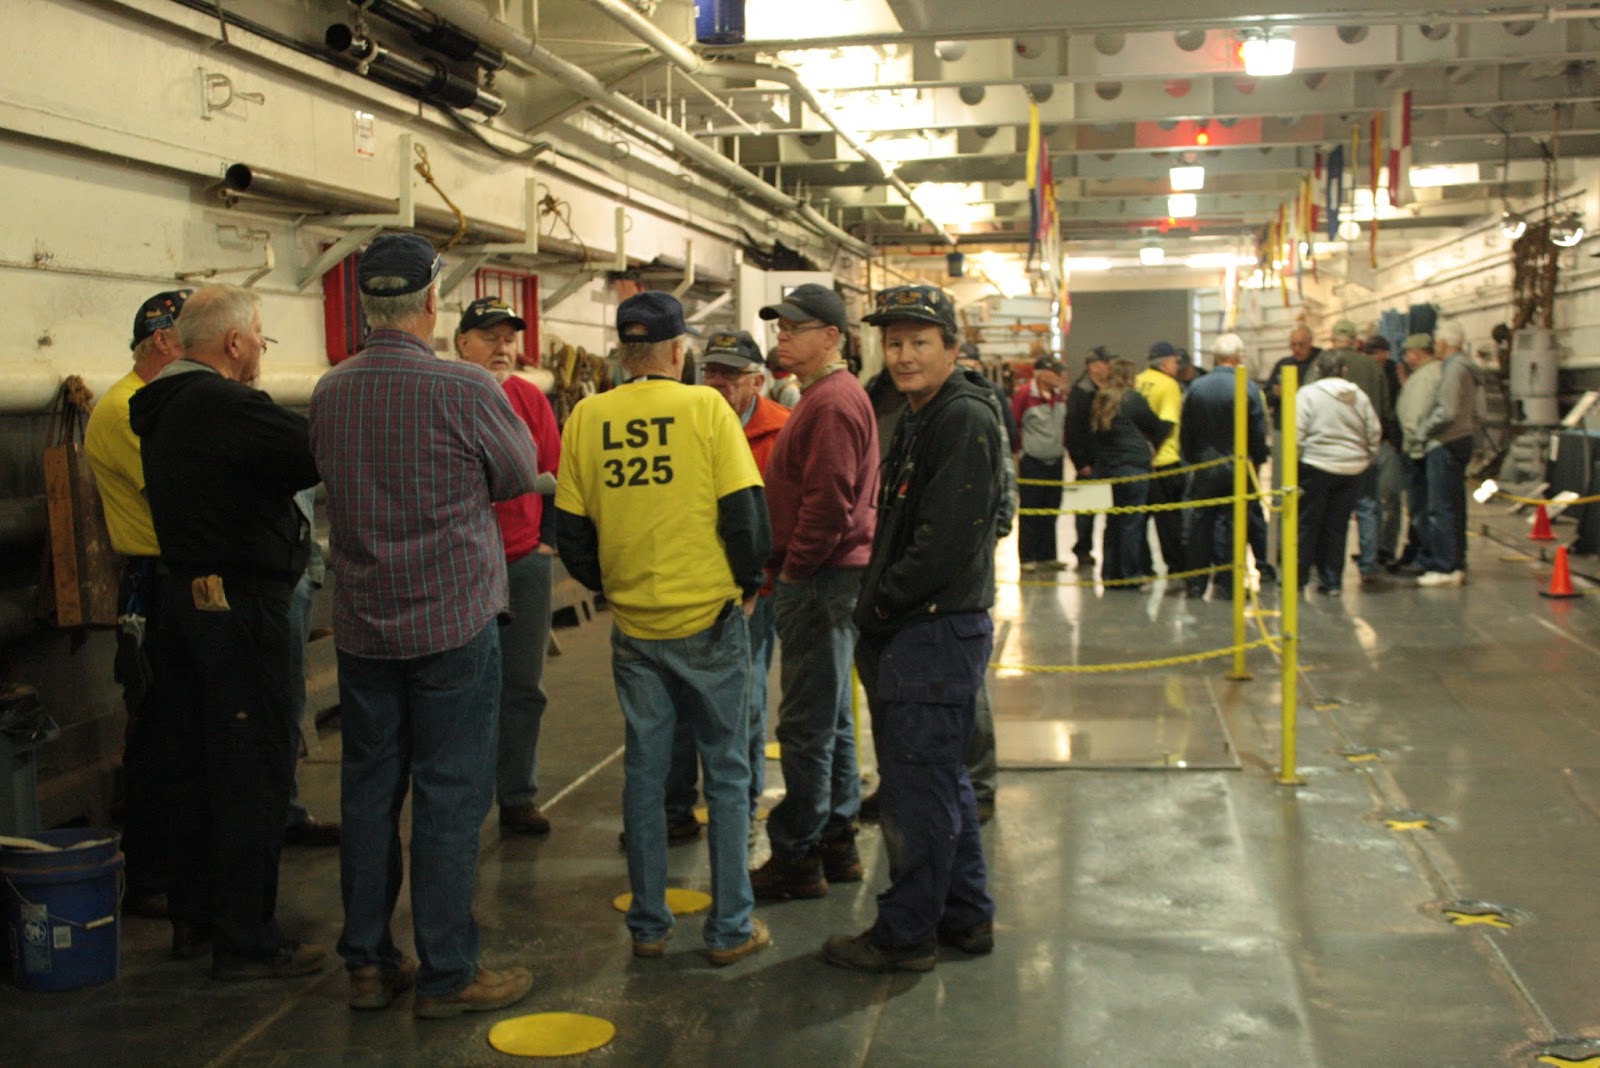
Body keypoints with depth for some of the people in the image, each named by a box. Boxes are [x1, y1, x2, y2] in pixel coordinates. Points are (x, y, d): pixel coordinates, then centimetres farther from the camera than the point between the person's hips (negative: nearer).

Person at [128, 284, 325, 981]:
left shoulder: (161, 410, 11)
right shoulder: (226, 407, -19)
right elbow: (322, 456, -22)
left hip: (185, 600, 10)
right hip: (241, 605, -10)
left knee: (196, 760, 17)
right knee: (253, 772, -2)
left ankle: (192, 912, 29)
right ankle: (246, 940, 5)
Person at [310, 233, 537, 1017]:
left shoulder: (329, 392, 1)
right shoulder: (464, 388, -15)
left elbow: (333, 483, 11)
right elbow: (521, 475, -2)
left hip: (361, 625, 5)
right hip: (452, 622, -5)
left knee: (368, 791, 13)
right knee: (449, 797, 3)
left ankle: (368, 963, 22)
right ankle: (447, 974, 10)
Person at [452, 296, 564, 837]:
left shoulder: (531, 399, 6)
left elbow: (553, 475, 10)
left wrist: (549, 541, 4)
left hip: (525, 563, 3)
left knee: (522, 688, 9)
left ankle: (518, 797, 20)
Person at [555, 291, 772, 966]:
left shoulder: (586, 419, -1)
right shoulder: (706, 409, -9)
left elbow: (570, 528, 2)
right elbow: (745, 509, -11)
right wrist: (747, 584, 5)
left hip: (634, 625, 3)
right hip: (710, 617, -3)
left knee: (644, 772, 13)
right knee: (726, 771, 8)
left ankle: (648, 926, 21)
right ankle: (730, 927, 13)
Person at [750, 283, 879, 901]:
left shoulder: (832, 403, -15)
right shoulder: (826, 397, 18)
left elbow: (829, 502, -23)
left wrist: (794, 568, -14)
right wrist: (786, 566, 16)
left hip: (822, 580, -11)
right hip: (828, 577, 11)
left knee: (807, 725, -5)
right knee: (831, 720, 16)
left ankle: (797, 857, 2)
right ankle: (836, 844, 25)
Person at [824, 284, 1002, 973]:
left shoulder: (966, 420, -15)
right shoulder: (916, 419, 17)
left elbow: (944, 543, -22)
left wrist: (877, 605, -11)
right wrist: (877, 611, 10)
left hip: (940, 631, -10)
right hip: (906, 632, 11)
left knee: (917, 787, -2)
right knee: (941, 780, 18)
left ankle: (905, 934, 9)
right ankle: (965, 916, 30)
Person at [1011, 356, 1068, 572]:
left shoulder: (1060, 396, 7)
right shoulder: (1024, 395, -13)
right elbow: (1013, 425, -9)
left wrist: (1063, 447, 14)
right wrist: (1017, 451, -6)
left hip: (1055, 462, 6)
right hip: (1032, 463, -6)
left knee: (1051, 512, 11)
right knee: (1029, 513, 0)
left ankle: (1047, 556, 19)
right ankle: (1027, 558, 6)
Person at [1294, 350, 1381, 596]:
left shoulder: (1308, 394, -5)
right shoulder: (1360, 396, 8)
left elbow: (1297, 434, -11)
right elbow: (1374, 434, 9)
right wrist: (1366, 460, 19)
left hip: (1316, 467, -4)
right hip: (1352, 468, 4)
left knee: (1307, 526, 5)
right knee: (1338, 527, 10)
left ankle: (1297, 578, 7)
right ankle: (1332, 581, 12)